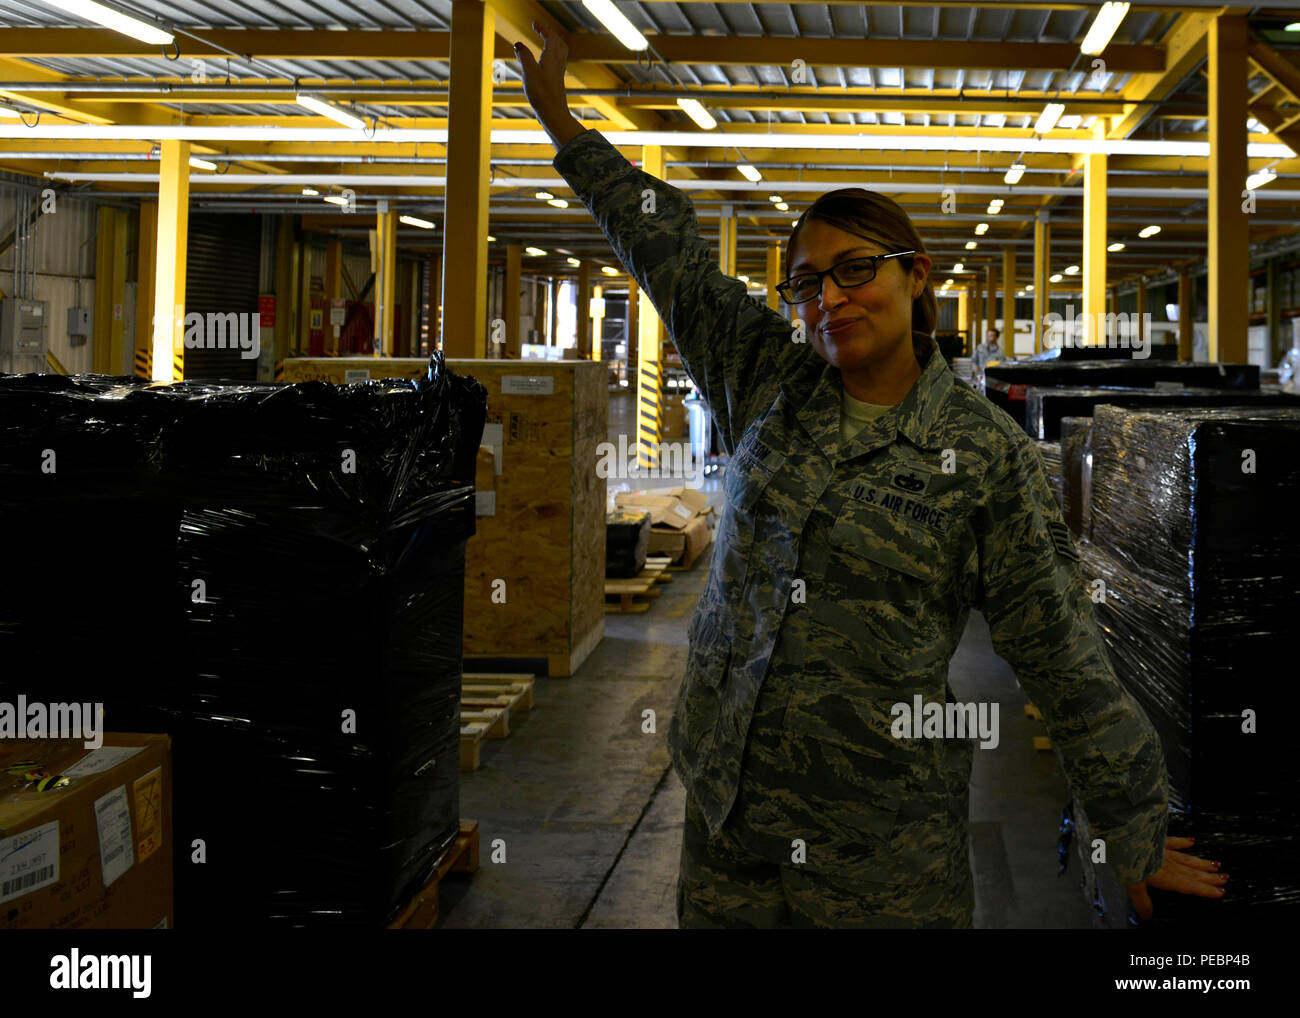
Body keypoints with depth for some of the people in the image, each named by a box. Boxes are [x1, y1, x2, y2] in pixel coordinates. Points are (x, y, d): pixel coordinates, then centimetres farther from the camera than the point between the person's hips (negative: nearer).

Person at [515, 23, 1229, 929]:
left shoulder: (988, 454, -7)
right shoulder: (767, 385, 5)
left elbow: (1064, 659, -5)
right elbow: (670, 250, 12)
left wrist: (1138, 837, 0)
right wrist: (561, 122, 14)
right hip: (730, 811, 4)